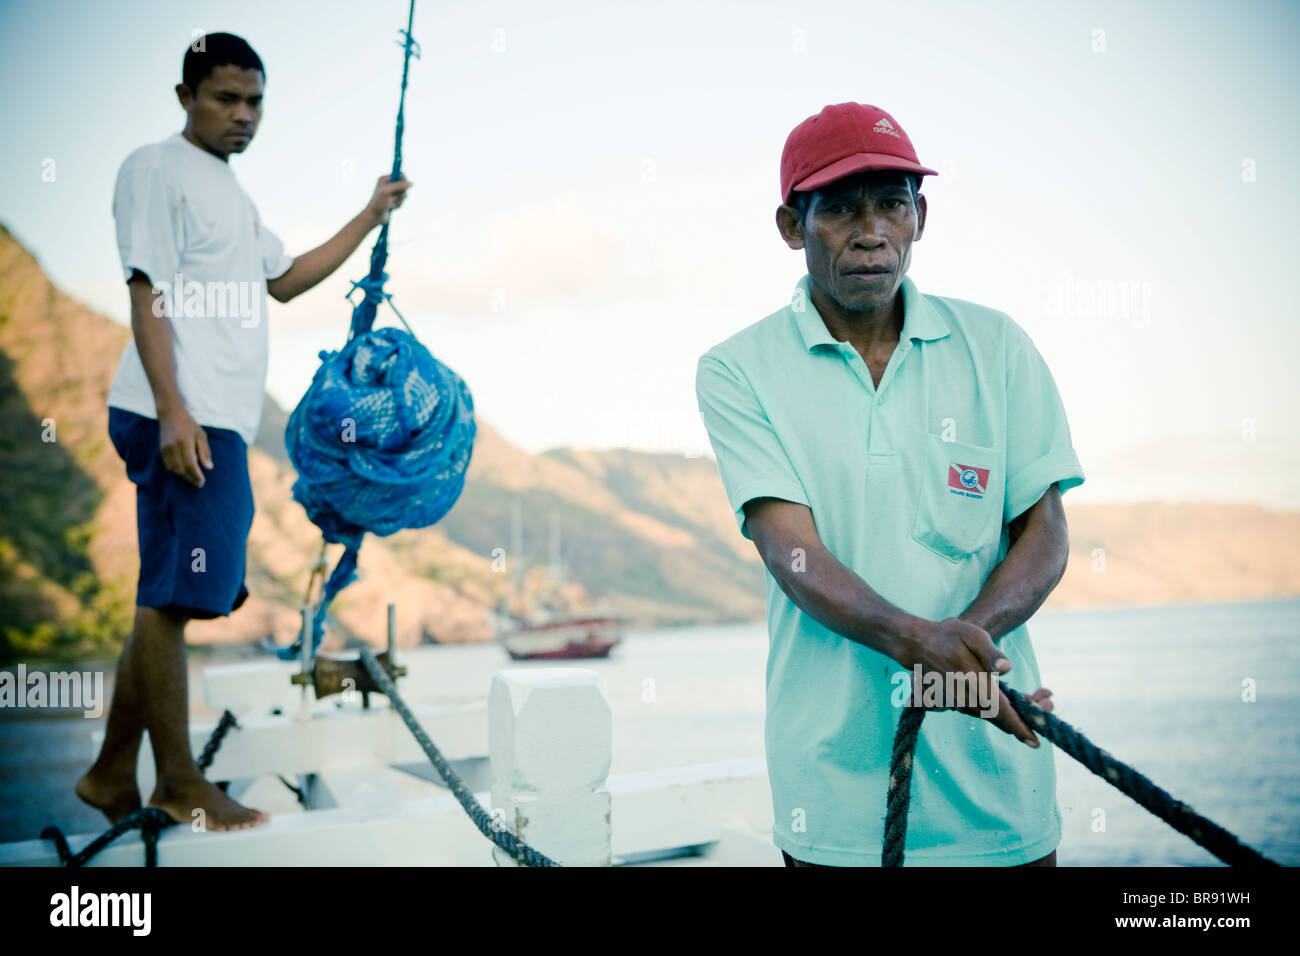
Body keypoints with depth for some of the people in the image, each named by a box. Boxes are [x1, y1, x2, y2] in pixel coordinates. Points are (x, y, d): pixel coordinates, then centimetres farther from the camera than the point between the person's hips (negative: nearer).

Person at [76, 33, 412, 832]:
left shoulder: (232, 192, 25)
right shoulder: (158, 168, -3)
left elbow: (284, 280, 33)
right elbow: (148, 292, -11)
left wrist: (370, 219, 29)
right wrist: (172, 410, -20)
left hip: (220, 424, 9)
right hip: (182, 420, -9)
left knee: (167, 600, 10)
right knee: (171, 597, -5)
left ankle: (113, 775, 18)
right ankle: (180, 782, 3)